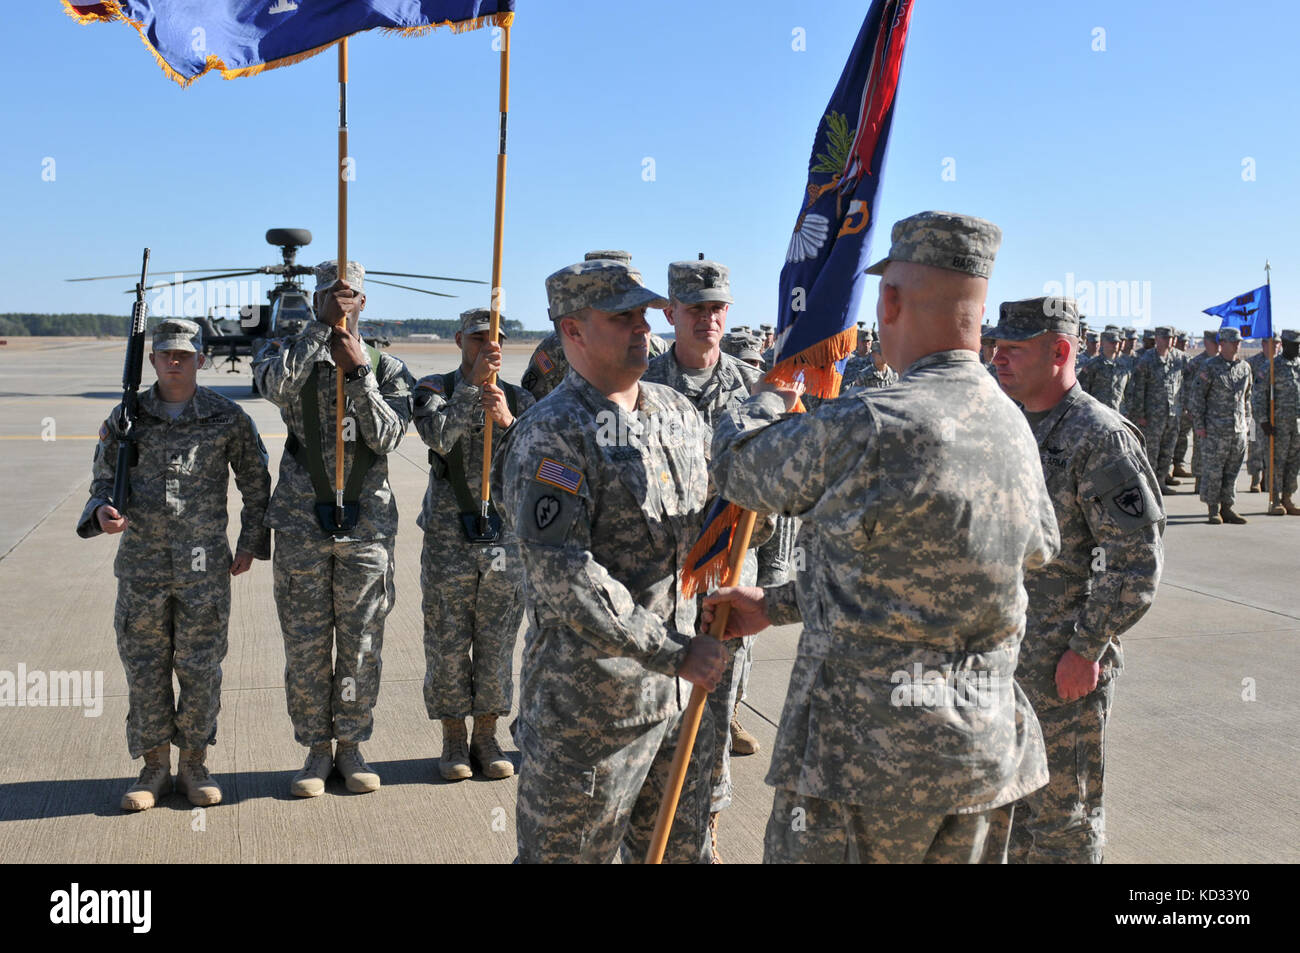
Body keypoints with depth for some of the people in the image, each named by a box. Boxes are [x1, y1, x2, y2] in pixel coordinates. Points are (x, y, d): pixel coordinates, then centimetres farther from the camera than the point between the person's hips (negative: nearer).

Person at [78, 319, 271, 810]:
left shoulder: (228, 418, 0)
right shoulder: (126, 417, 3)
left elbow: (256, 483, 10)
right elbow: (104, 479, 10)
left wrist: (250, 544, 8)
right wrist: (102, 513, -13)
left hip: (205, 564, -1)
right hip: (141, 563, 1)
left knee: (200, 668, 4)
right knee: (145, 668, 6)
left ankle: (194, 765, 19)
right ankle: (154, 768, 19)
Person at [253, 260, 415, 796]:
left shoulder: (387, 369, 6)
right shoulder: (291, 355, 5)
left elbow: (387, 437, -7)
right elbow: (276, 386, -20)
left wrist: (358, 373, -14)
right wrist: (322, 328, -12)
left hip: (366, 526, 1)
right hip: (301, 526, 0)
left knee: (361, 645, 6)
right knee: (305, 646, 5)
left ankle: (351, 746, 21)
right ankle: (316, 751, 19)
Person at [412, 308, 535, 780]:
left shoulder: (519, 400, 7)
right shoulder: (434, 389, 2)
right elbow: (438, 436, -19)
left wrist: (506, 422, -24)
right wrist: (473, 383, -27)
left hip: (505, 540, 2)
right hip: (448, 540, -2)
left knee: (497, 645, 8)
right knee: (448, 645, 5)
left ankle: (486, 739, 21)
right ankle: (453, 742, 19)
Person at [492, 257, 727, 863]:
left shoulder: (678, 413, 9)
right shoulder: (552, 435, -16)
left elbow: (708, 531, 18)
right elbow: (562, 578, -24)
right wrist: (675, 654, -25)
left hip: (677, 695, 7)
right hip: (588, 705, -7)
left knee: (681, 848, 20)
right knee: (569, 850, 7)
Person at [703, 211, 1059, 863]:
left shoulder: (864, 427, -21)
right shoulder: (1014, 428, 5)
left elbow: (736, 467, -3)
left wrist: (770, 397, 22)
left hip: (867, 749, -7)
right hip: (985, 742, 8)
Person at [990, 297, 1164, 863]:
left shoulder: (1100, 437, -17)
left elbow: (1138, 558, -19)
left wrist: (1088, 650, -18)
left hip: (1063, 665, -8)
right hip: (1002, 654, 8)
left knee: (1061, 814, 5)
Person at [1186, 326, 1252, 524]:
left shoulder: (1245, 367, 12)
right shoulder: (1210, 367, -5)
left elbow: (1246, 397, 21)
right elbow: (1196, 396, -6)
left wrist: (1247, 422, 17)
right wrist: (1198, 424, -10)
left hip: (1238, 429, 5)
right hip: (1214, 430, -5)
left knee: (1232, 471, 8)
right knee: (1212, 471, -2)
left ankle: (1227, 508, 16)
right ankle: (1213, 510, 7)